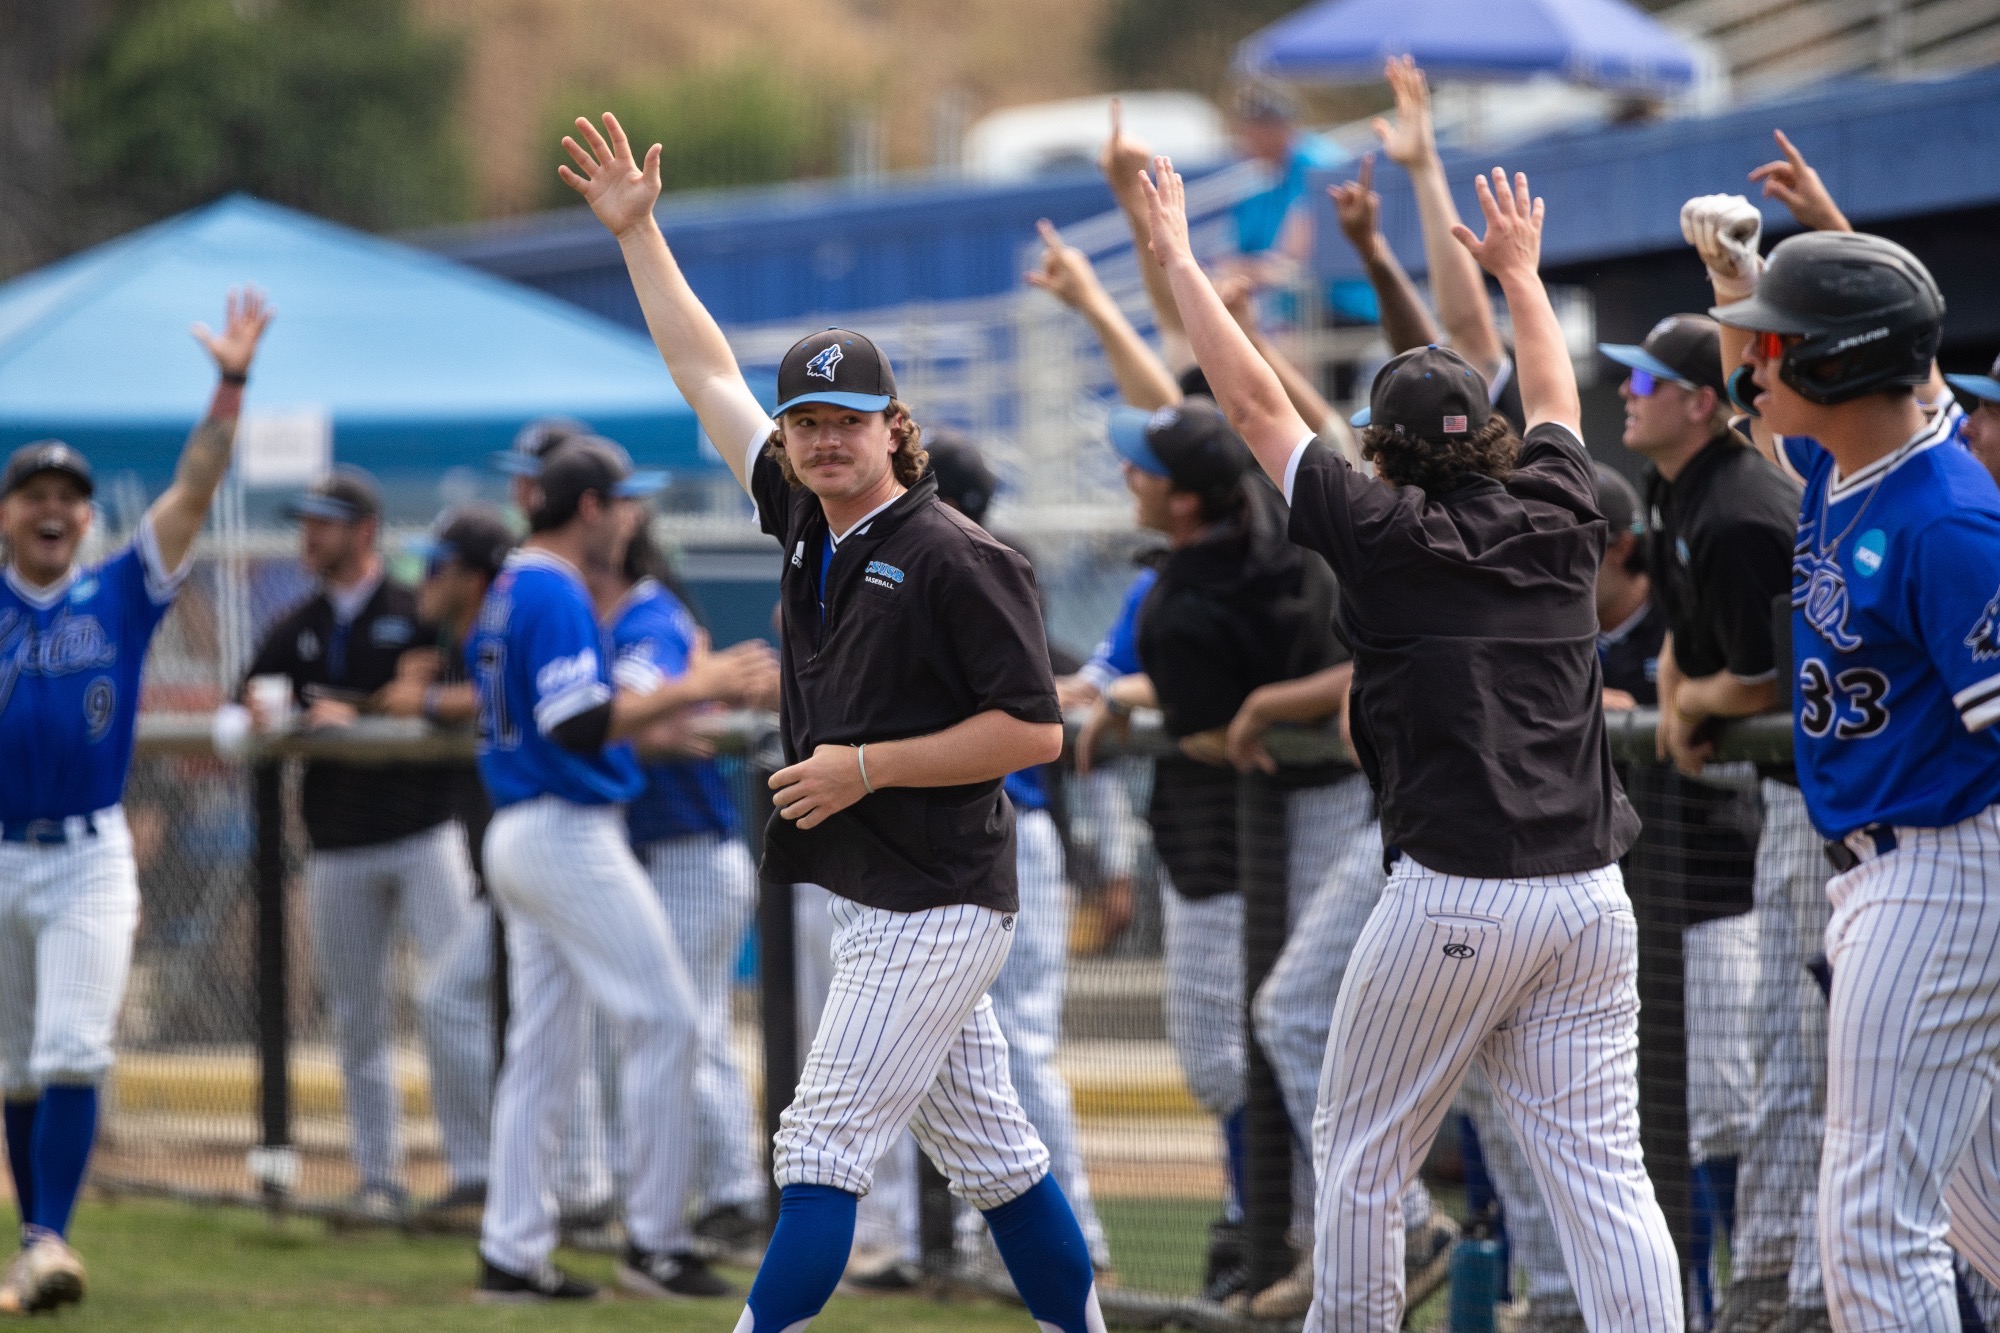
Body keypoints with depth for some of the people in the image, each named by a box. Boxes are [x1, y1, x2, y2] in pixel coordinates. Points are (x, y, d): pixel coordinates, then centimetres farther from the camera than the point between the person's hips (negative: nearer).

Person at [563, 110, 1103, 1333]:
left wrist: (869, 765, -18)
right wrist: (639, 234, 19)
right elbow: (711, 376, 19)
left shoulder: (955, 559, -13)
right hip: (875, 901, 8)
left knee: (825, 1145, -11)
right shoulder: (810, 522, 10)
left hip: (936, 904, -8)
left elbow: (1035, 730, -15)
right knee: (989, 1152, 12)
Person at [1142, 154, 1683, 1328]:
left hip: (1453, 898, -4)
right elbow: (1555, 397, 31)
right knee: (1606, 1174, -1)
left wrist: (1179, 260, 18)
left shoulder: (1386, 535, -2)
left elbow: (1256, 404, 7)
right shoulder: (1559, 520, 9)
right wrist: (1522, 274, 47)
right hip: (1591, 894, 4)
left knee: (1363, 1156, 10)